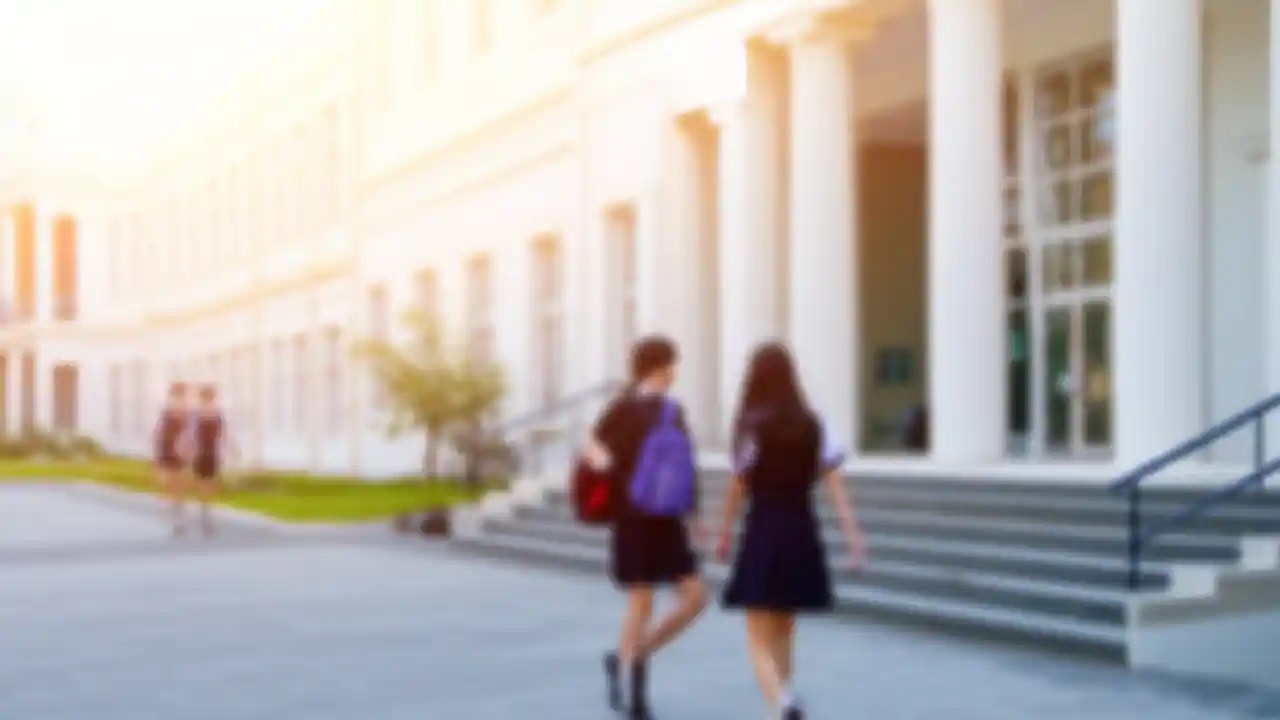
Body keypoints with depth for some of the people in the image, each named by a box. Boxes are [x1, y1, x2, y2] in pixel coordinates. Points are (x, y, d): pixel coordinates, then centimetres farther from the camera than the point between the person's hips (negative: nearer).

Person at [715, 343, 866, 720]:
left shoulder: (750, 426, -8)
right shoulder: (814, 426, 3)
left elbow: (738, 488, -4)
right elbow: (836, 485, -3)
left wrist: (725, 535, 9)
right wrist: (853, 537, -6)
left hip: (763, 533, -4)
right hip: (803, 533, 5)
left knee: (759, 642, -2)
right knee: (783, 634, 21)